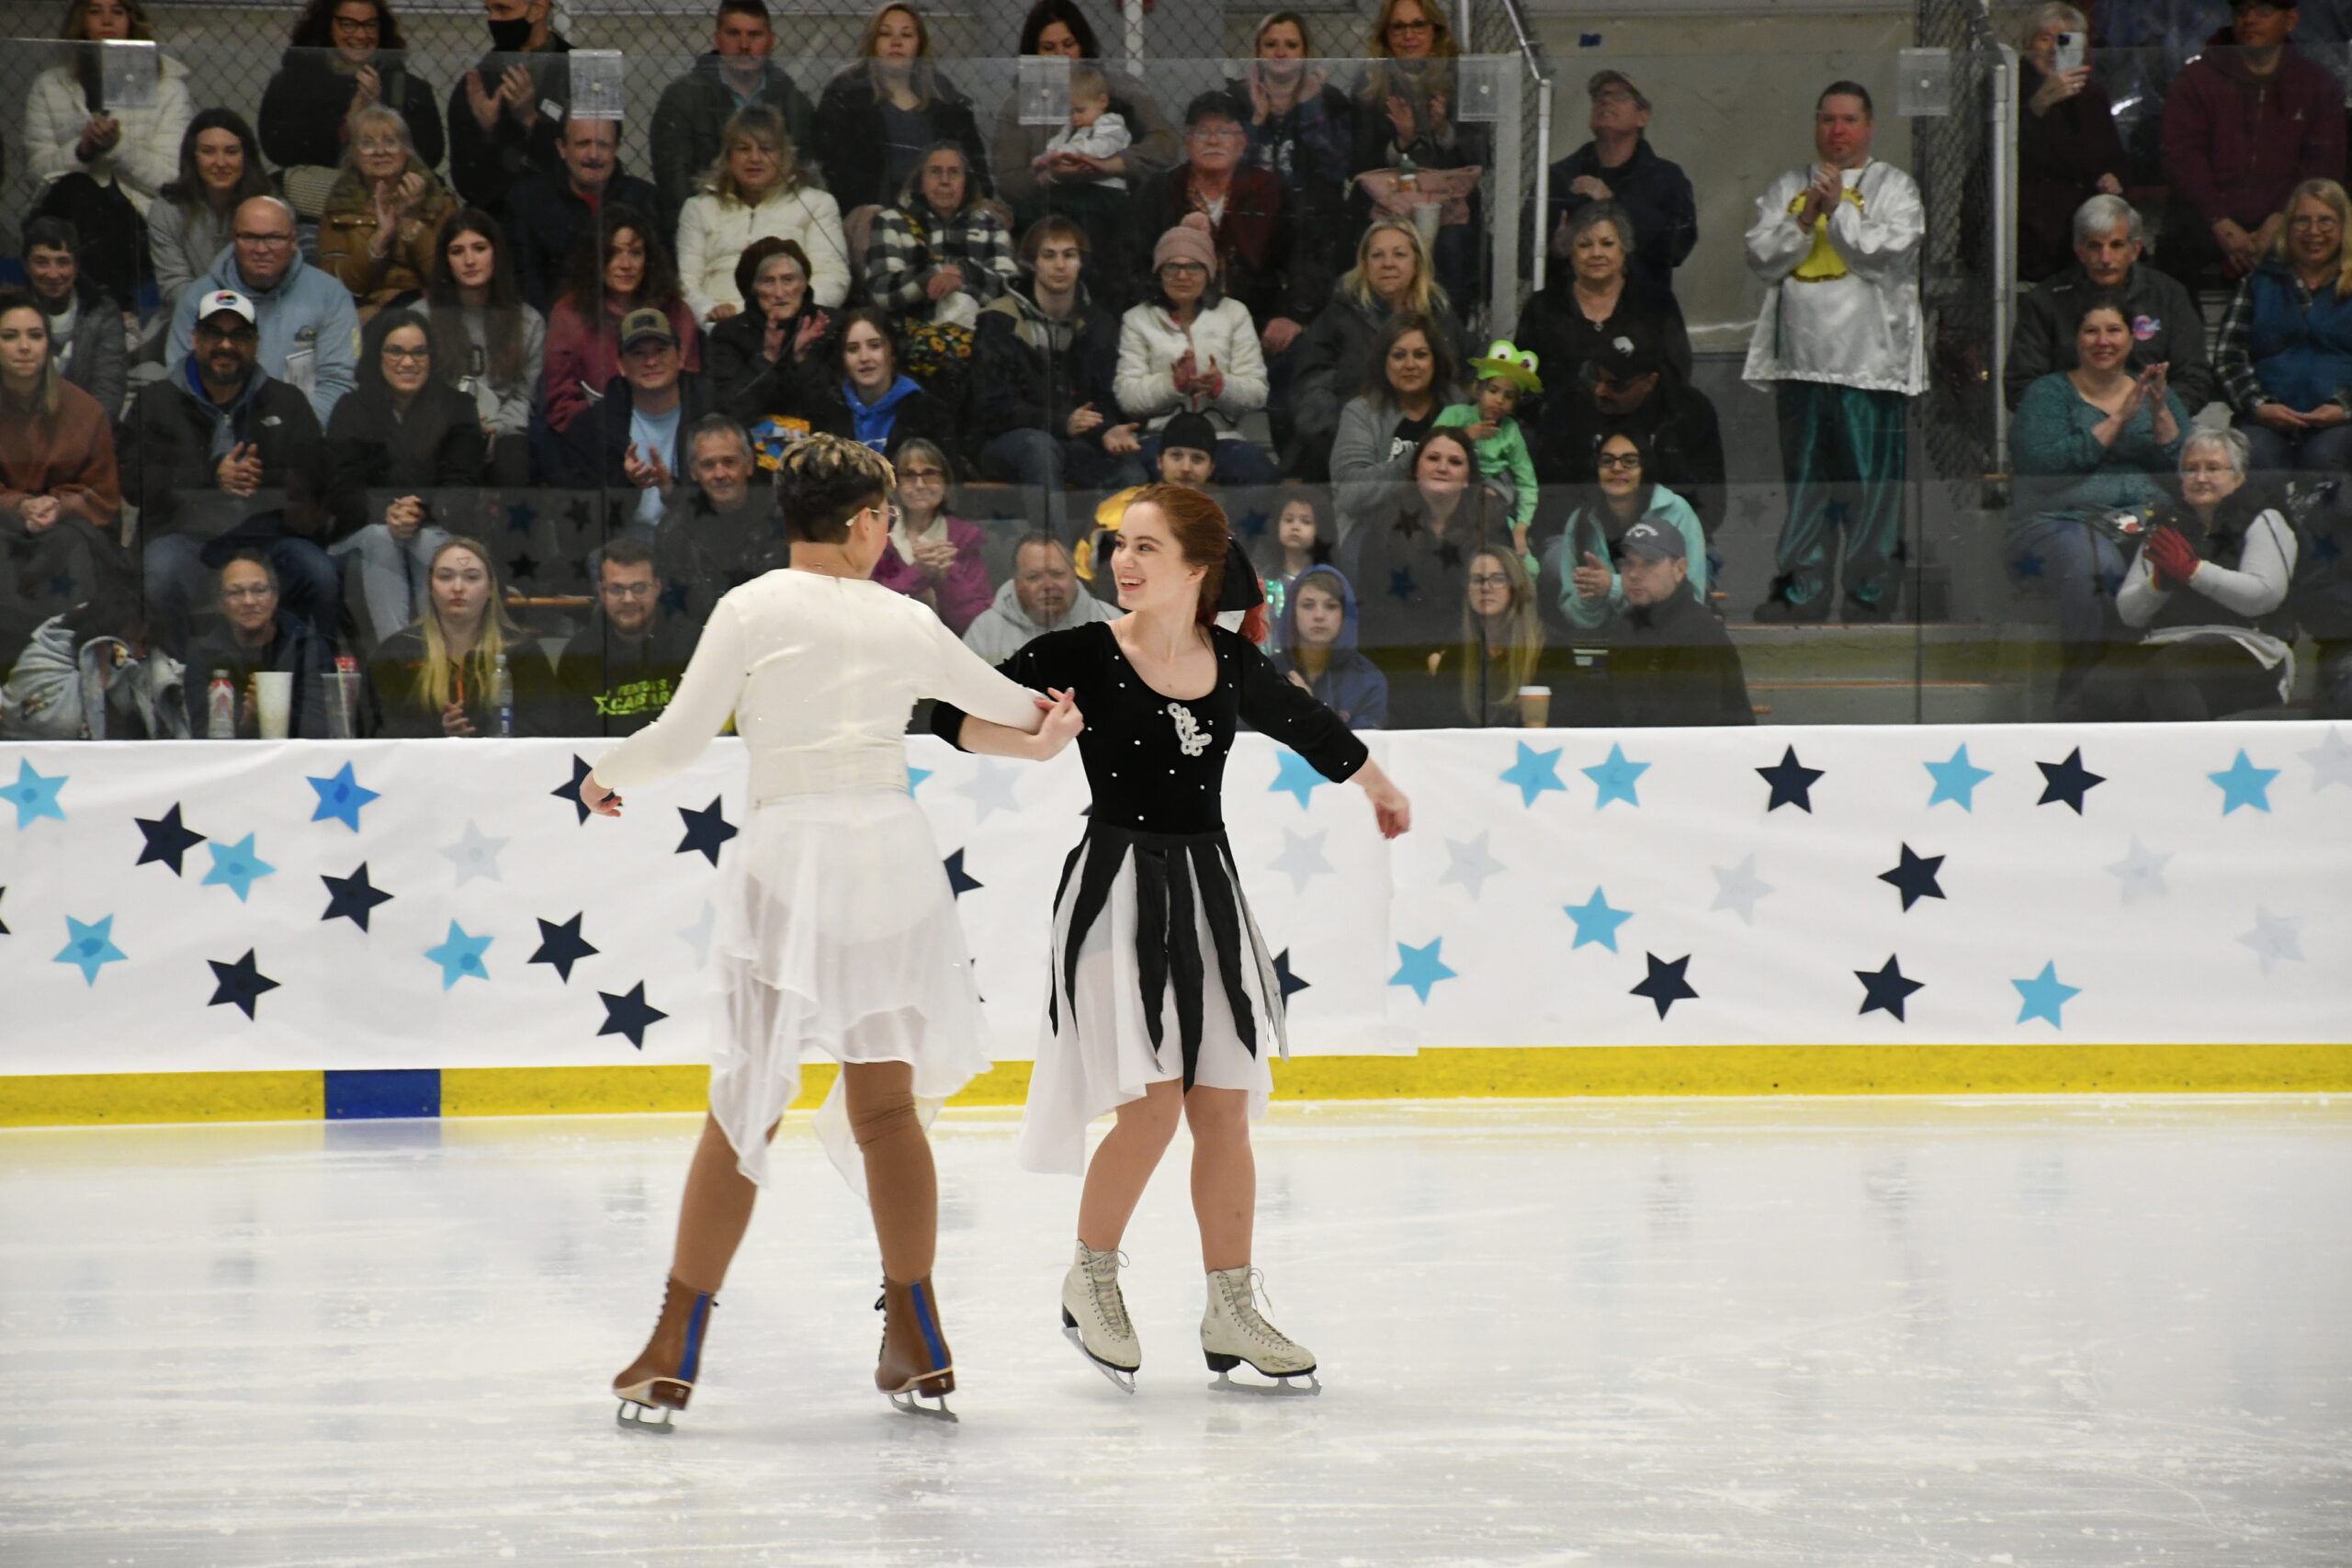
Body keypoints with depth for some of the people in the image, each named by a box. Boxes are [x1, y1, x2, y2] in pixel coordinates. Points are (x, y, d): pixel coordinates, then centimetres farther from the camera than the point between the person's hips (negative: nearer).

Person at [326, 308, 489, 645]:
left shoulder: (456, 408, 5)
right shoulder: (352, 412, 6)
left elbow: (461, 485, -3)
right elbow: (345, 490, -4)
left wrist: (422, 513, -25)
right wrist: (387, 513, -26)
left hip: (439, 529, 0)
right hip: (366, 528, 0)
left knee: (430, 541, -33)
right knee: (380, 538, -32)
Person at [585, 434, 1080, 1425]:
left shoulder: (753, 611, -1)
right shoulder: (904, 622, 9)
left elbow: (680, 737, -5)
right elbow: (1005, 703, 26)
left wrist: (608, 776, 15)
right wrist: (1046, 725, 48)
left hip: (790, 850, -3)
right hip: (894, 846, 3)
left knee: (746, 1106, 0)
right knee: (883, 1104, 11)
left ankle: (676, 1352, 0)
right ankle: (917, 1349, 12)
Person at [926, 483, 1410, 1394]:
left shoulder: (1233, 667, 4)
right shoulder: (1085, 656, -8)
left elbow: (1309, 728, 24)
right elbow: (955, 718, -9)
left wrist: (1377, 786, 40)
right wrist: (1026, 739, -28)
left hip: (1207, 888, 4)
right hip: (1118, 886, -4)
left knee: (1224, 1109, 6)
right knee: (1152, 1104, -12)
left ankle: (1231, 1312, 16)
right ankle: (1090, 1279, 11)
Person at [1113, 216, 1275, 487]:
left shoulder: (1234, 313, 16)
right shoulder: (1137, 320, 12)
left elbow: (1257, 392, 5)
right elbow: (1126, 396, -1)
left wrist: (1220, 385, -16)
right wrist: (1173, 383, -17)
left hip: (1223, 434, 2)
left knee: (1257, 470, -32)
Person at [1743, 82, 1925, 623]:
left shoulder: (1893, 187, 5)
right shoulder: (1787, 189, 16)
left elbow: (1887, 254, -9)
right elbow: (1761, 259, 6)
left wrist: (1836, 209, -12)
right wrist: (1804, 219, -8)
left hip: (1870, 362, -4)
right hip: (1799, 362, 4)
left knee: (1871, 482, -4)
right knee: (1803, 482, 8)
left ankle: (1872, 592, 2)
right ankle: (1802, 590, 14)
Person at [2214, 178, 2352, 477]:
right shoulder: (2261, 282, 20)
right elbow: (2228, 354, 11)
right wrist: (2258, 406, -6)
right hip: (2267, 417, 1)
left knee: (2324, 459, -35)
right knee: (2260, 459, -34)